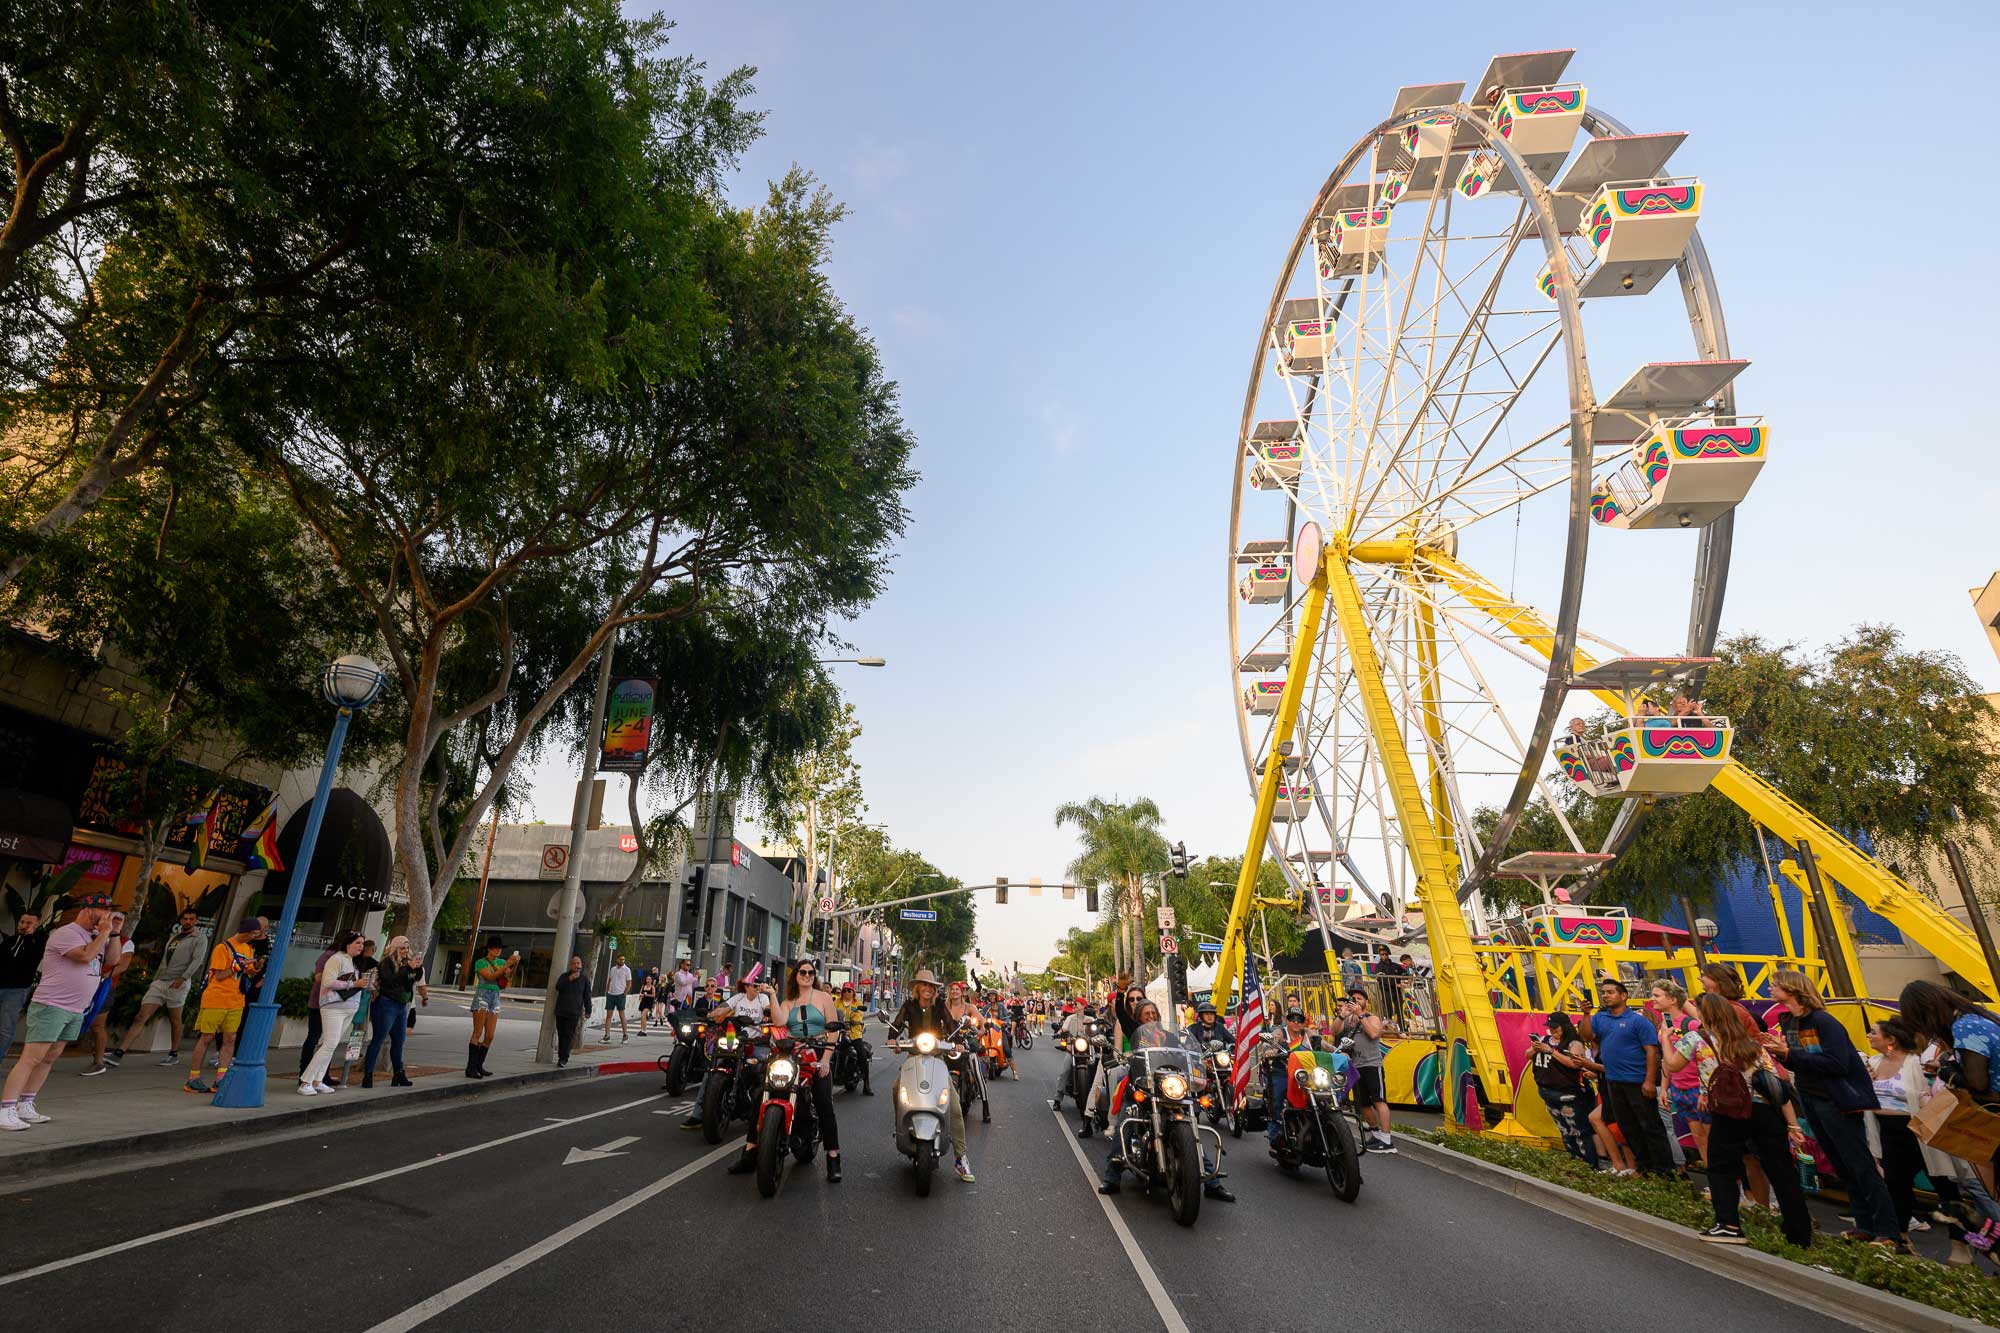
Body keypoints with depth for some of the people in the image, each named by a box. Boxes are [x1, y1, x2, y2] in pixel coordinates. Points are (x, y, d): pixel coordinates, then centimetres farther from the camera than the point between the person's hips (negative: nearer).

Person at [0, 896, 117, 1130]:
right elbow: (86, 955, -25)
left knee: (49, 1059, 11)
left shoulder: (95, 936, 13)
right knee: (30, 1059, -9)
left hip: (75, 1011, 8)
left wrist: (113, 932, 2)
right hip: (51, 1006, -8)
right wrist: (104, 933, -15)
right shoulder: (66, 933, -13)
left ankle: (25, 1106, 17)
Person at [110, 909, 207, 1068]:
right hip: (159, 982, 5)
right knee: (141, 1018, -5)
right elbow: (164, 961, 25)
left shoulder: (200, 937, 1)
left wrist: (183, 978, -22)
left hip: (178, 984, -5)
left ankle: (174, 1055, 13)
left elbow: (197, 960, -11)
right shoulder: (173, 937, 21)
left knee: (175, 1020, 3)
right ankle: (118, 1054, -10)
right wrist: (154, 979, 17)